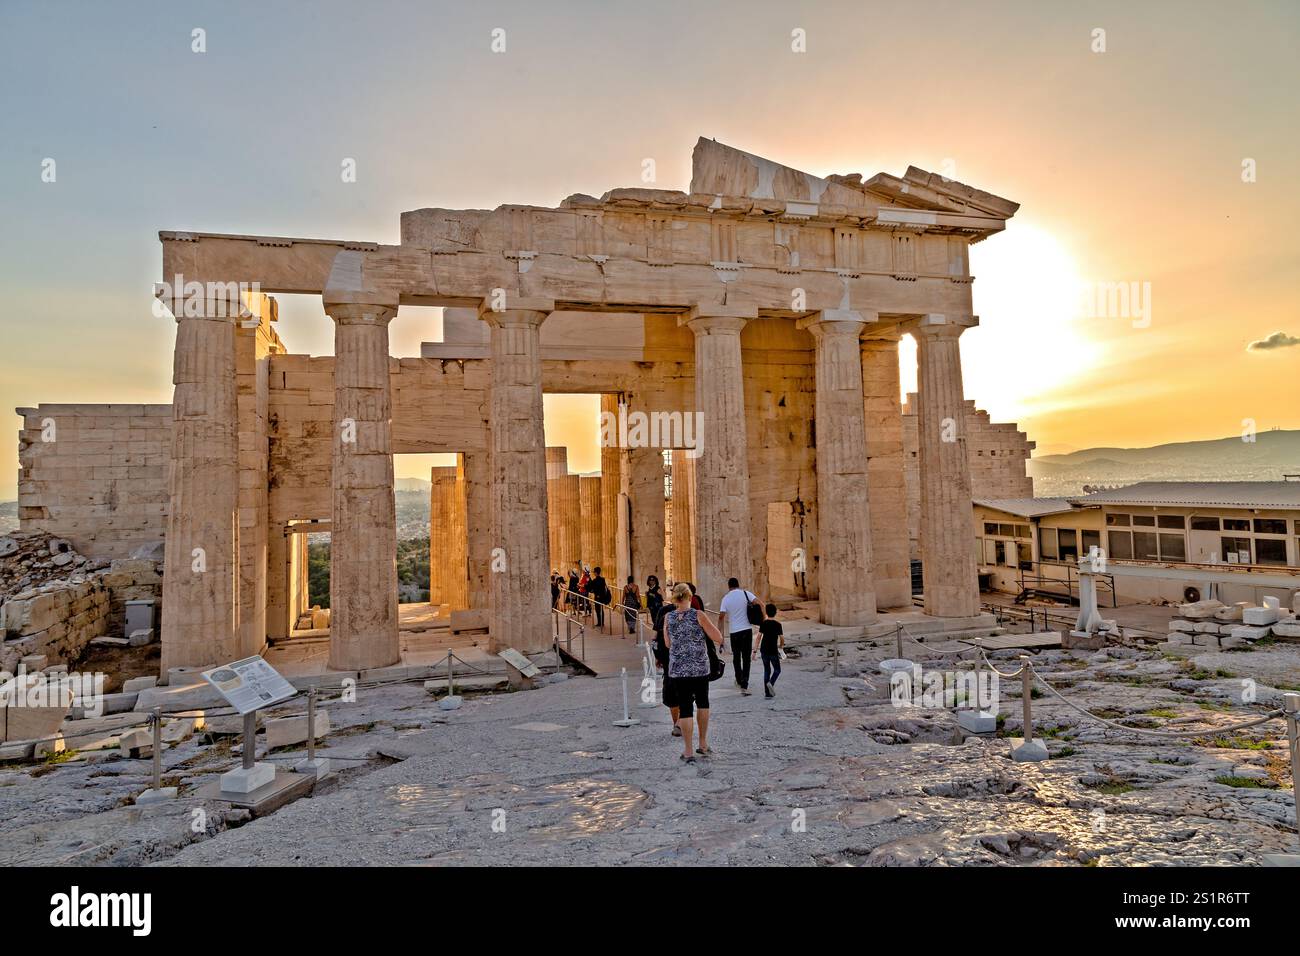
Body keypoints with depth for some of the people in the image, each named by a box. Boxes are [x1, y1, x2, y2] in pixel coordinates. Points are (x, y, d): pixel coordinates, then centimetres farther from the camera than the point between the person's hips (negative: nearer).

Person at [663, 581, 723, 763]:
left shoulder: (668, 617, -1)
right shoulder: (699, 616, -9)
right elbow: (719, 639, -6)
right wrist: (707, 625, 9)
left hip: (677, 669, 1)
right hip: (700, 668, 0)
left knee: (685, 709, 5)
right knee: (702, 703, 21)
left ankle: (689, 752, 5)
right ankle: (703, 744, 26)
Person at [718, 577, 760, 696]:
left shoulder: (726, 598, 0)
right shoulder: (745, 593, 0)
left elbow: (722, 616, -5)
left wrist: (722, 633, 1)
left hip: (734, 632, 1)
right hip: (747, 630, -1)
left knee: (736, 657, 19)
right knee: (746, 658, 3)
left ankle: (739, 681, 33)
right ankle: (744, 686, -5)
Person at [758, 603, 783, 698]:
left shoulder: (763, 623, 1)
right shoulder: (778, 624, -6)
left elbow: (759, 636, -4)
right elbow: (782, 638, -6)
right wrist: (781, 646, 16)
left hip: (764, 650, 3)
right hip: (773, 651, -3)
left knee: (766, 670, 13)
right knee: (777, 670, 11)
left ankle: (767, 692, 10)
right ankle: (771, 683, -17)